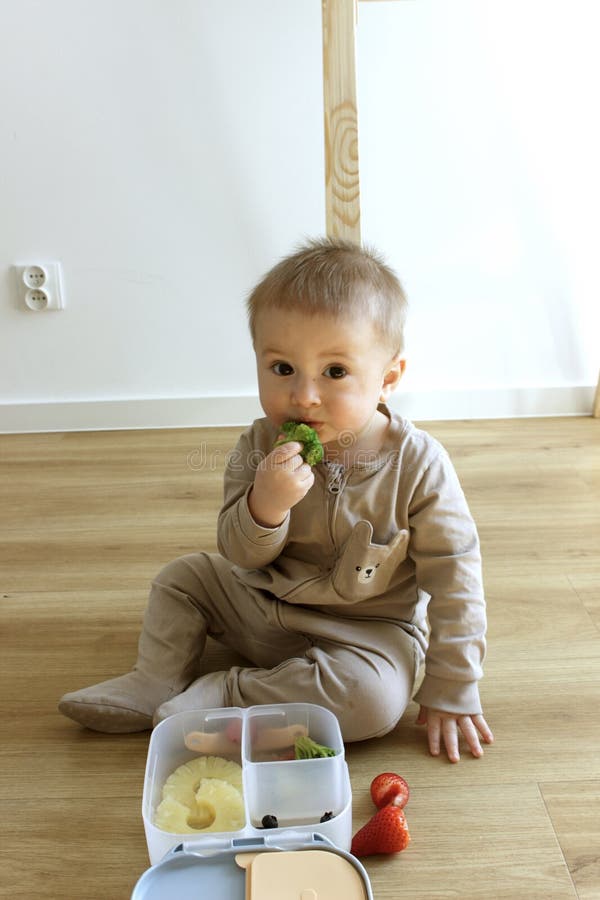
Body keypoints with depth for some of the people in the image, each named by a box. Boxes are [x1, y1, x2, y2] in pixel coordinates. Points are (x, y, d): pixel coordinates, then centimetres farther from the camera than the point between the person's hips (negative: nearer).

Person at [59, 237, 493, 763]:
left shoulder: (418, 464, -24)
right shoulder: (260, 447, -14)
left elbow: (454, 581, -17)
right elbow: (240, 558, -11)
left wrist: (451, 694, -14)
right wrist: (263, 507, -35)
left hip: (368, 630, -3)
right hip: (266, 603, 4)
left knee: (374, 698, -30)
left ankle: (224, 697, -14)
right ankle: (156, 684, 13)